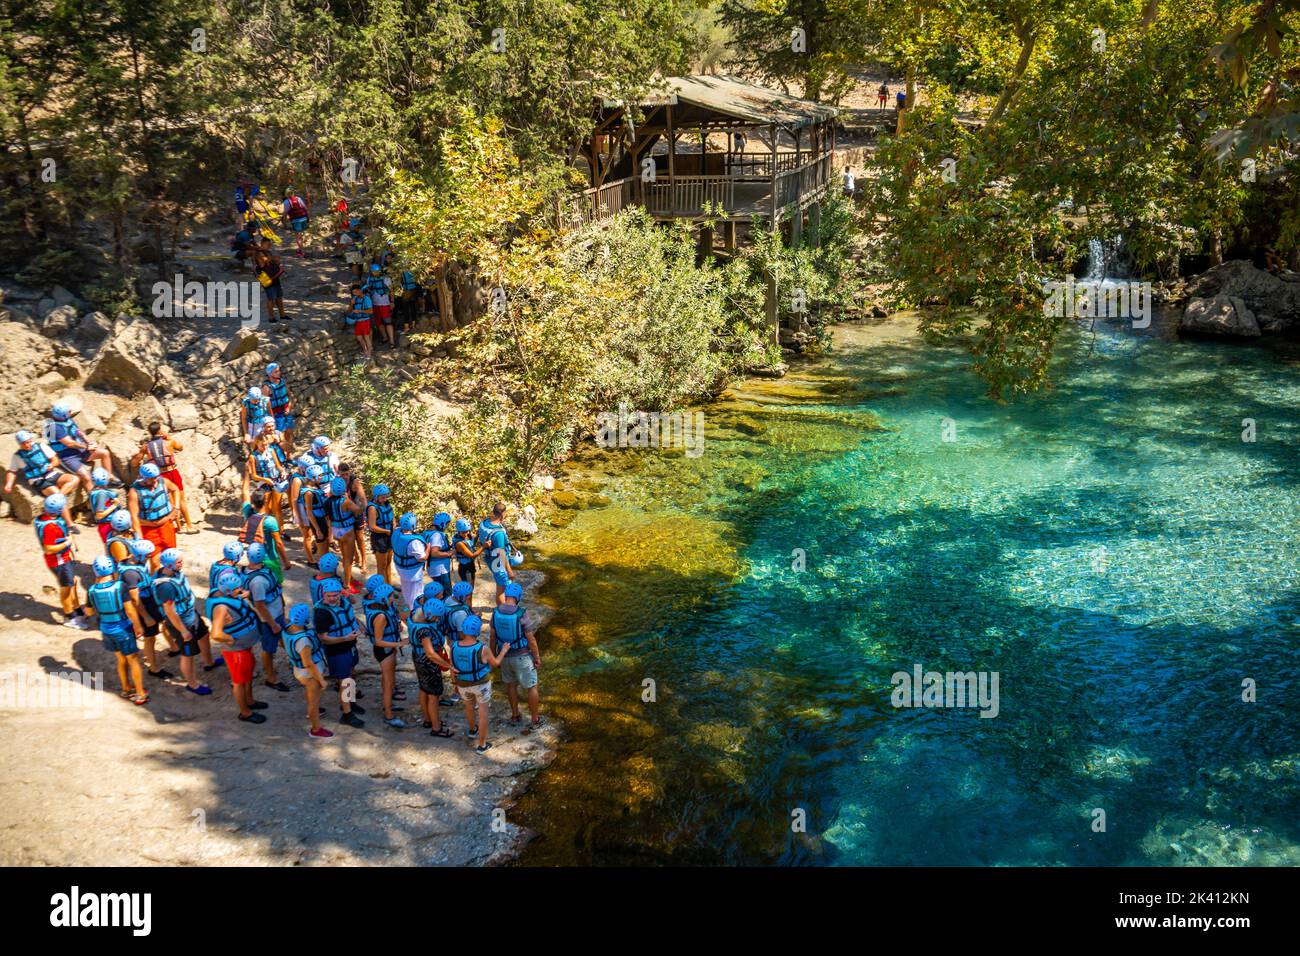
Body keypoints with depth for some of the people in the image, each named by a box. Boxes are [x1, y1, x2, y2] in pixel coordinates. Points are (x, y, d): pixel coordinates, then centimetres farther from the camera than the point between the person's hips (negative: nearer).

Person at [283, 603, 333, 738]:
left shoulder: (289, 629, -15)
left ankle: (311, 713, 61)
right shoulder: (302, 640, -39)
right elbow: (308, 664, -31)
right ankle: (316, 730, 35)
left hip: (299, 670, 8)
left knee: (311, 695, 35)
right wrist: (321, 679, -19)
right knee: (314, 701, 14)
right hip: (310, 673, -8)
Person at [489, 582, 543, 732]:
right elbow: (531, 639, -17)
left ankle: (515, 715, 37)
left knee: (511, 684, 25)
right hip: (522, 656, -4)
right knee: (531, 687, 12)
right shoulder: (521, 614, -24)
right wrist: (537, 657, -4)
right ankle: (535, 719, 21)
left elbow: (492, 636, 0)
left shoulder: (496, 612, -11)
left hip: (505, 654, 4)